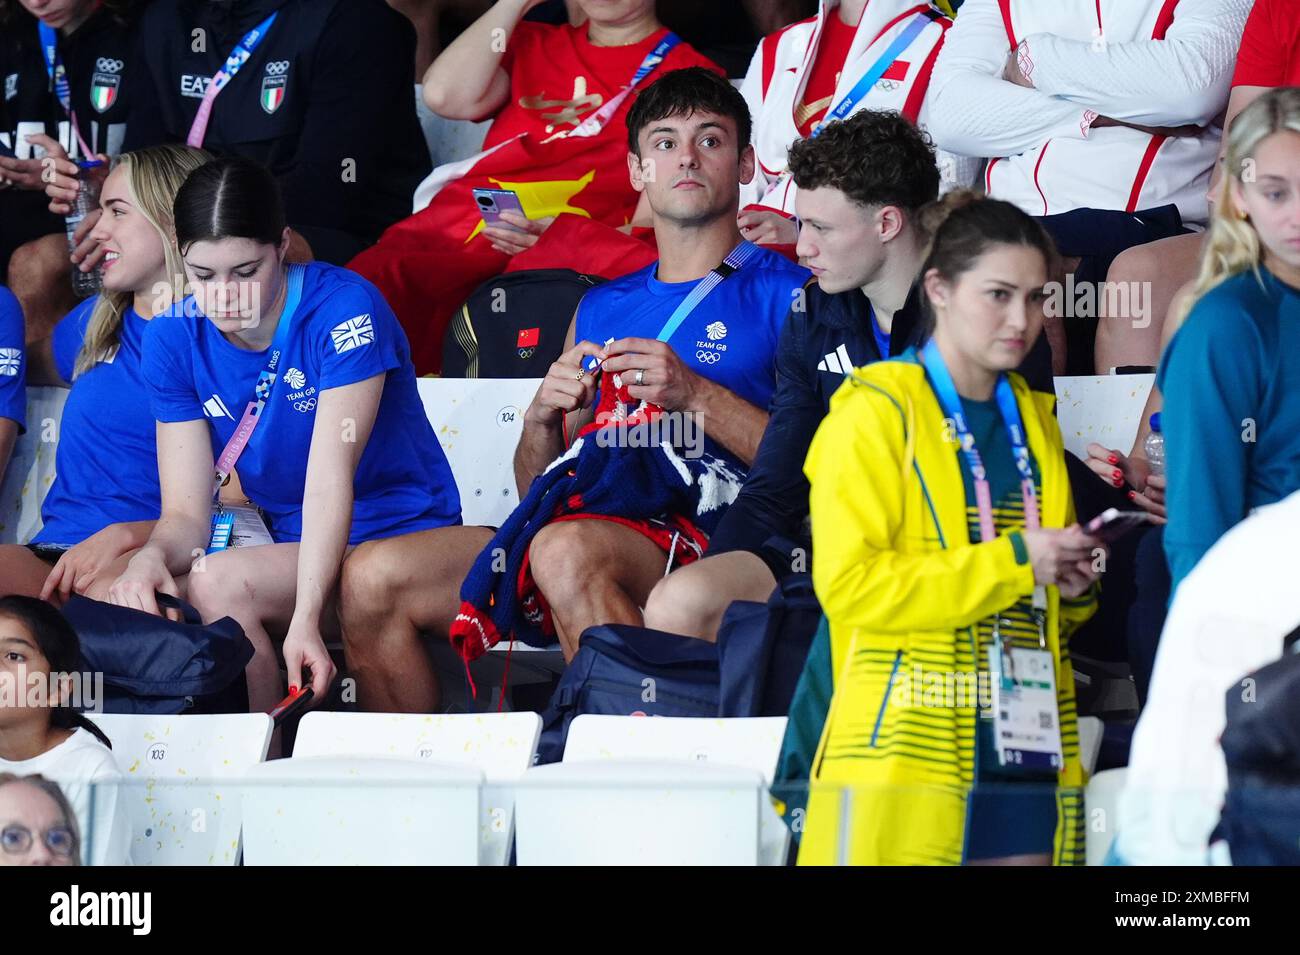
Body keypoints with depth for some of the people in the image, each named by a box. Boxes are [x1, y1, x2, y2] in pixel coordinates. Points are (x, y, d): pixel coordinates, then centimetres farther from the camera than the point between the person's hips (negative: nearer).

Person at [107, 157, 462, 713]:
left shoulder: (344, 308, -15)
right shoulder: (175, 339, 0)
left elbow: (329, 479, -24)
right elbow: (186, 512, -3)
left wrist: (306, 616, -37)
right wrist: (152, 556, -29)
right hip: (292, 552, 5)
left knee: (218, 584, -30)